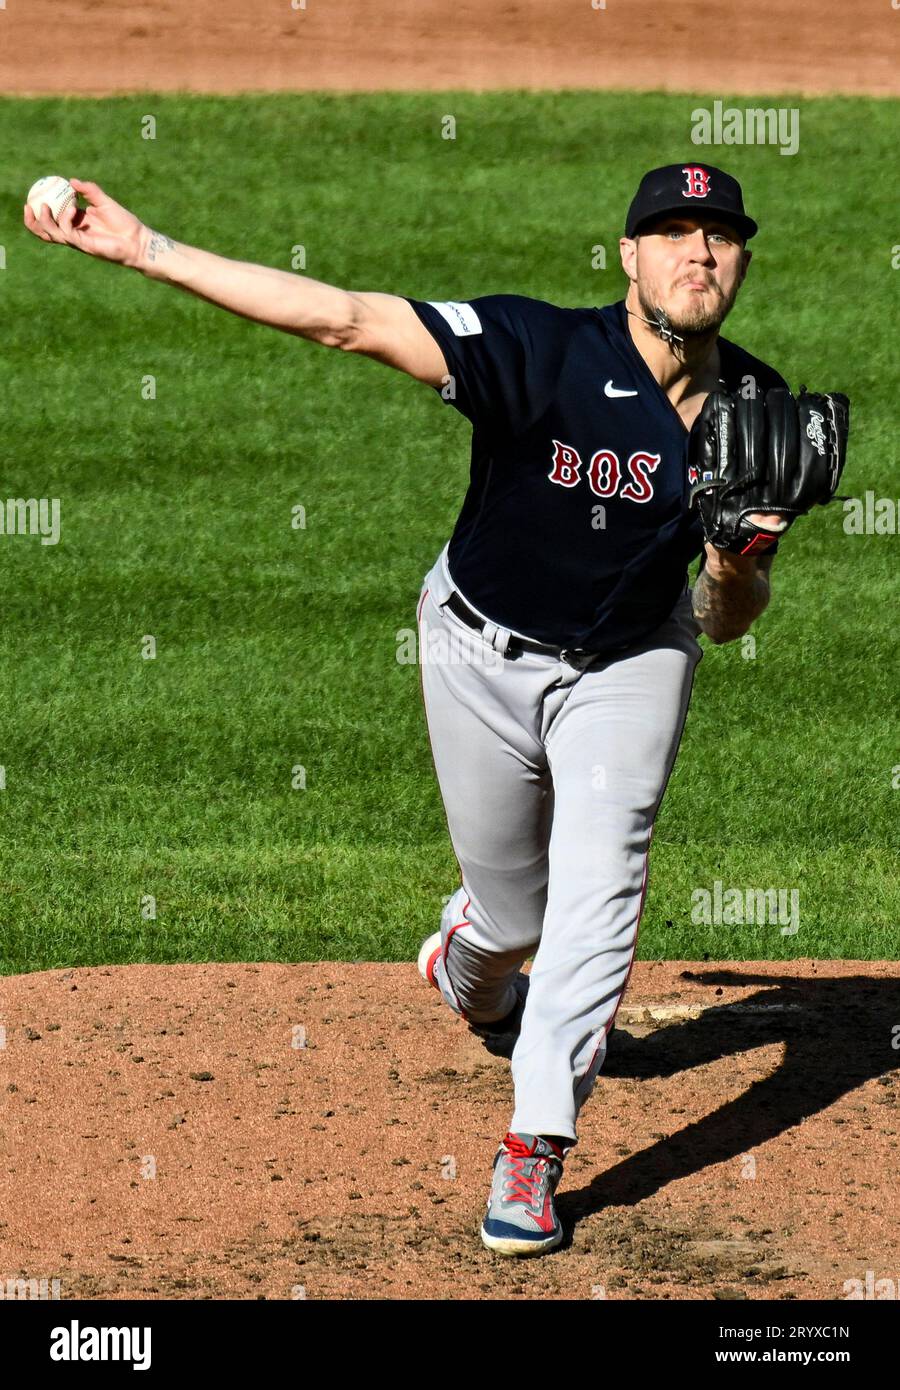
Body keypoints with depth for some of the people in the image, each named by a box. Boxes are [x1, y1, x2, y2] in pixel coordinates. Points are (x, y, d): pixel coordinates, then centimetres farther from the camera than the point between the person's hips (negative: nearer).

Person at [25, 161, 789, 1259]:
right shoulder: (544, 351, -29)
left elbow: (724, 625, -5)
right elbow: (348, 318, -38)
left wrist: (735, 564, -31)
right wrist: (143, 250, -45)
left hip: (629, 659, 2)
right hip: (485, 648, -2)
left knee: (596, 892, -14)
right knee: (512, 908, 11)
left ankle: (534, 1150, -7)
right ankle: (469, 972, 51)